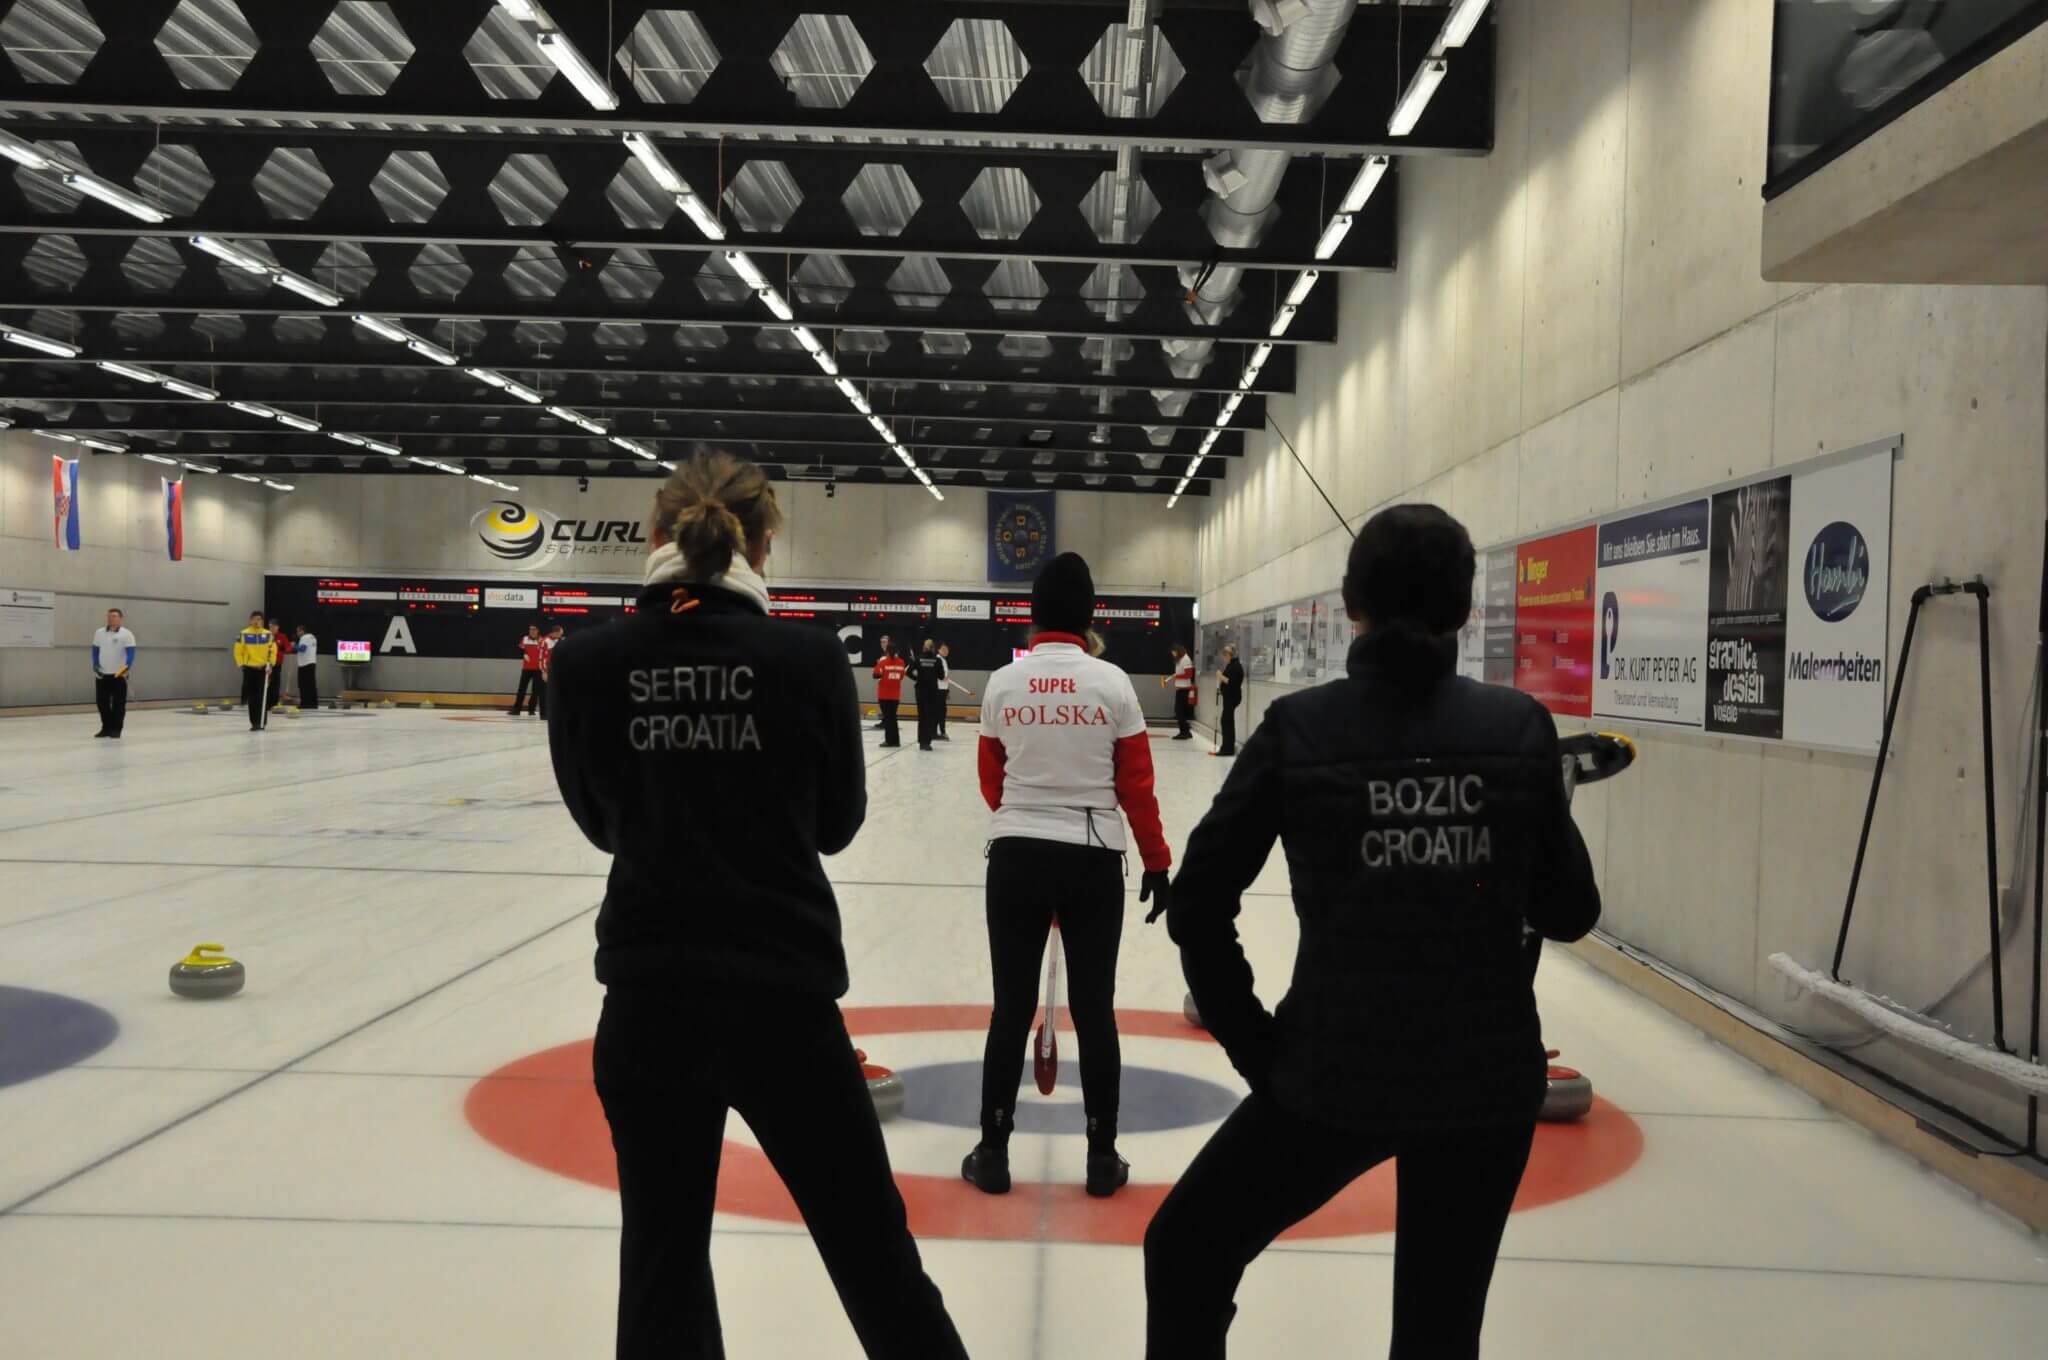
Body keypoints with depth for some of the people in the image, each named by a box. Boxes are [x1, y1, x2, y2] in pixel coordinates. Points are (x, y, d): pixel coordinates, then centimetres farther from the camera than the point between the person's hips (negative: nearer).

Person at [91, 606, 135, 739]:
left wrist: (127, 667, -27)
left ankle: (116, 730, 6)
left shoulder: (126, 634, -4)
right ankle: (106, 728, 17)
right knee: (102, 702, 7)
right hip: (102, 674, 4)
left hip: (119, 674, -4)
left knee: (118, 703, -1)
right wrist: (95, 664, 1)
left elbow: (131, 653, -12)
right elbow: (95, 651, 15)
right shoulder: (99, 632, 9)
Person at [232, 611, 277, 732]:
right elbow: (238, 651, 3)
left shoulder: (269, 634, 2)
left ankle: (261, 723, 0)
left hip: (264, 669, 0)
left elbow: (273, 651, 4)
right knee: (252, 697, 3)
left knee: (263, 697, -4)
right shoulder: (243, 634, -2)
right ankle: (254, 723, 11)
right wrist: (241, 664, -2)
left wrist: (271, 664, -6)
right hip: (249, 669, 0)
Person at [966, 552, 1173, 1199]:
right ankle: (1102, 1155, 15)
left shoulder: (1003, 684, 0)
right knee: (1094, 1007, 7)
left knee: (1012, 1005, 8)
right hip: (1094, 862, -1)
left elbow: (991, 783, 10)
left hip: (1016, 857, 1)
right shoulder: (1112, 683, -5)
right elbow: (1136, 785, -2)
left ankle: (993, 1151, 14)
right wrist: (1157, 860, 9)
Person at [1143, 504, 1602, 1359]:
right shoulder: (1520, 726, -4)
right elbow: (1569, 912, 4)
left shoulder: (1298, 727, -9)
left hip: (1336, 1071, -2)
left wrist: (1255, 1045, 2)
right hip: (1488, 1074, 3)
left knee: (1187, 1252, 19)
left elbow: (1198, 908, -7)